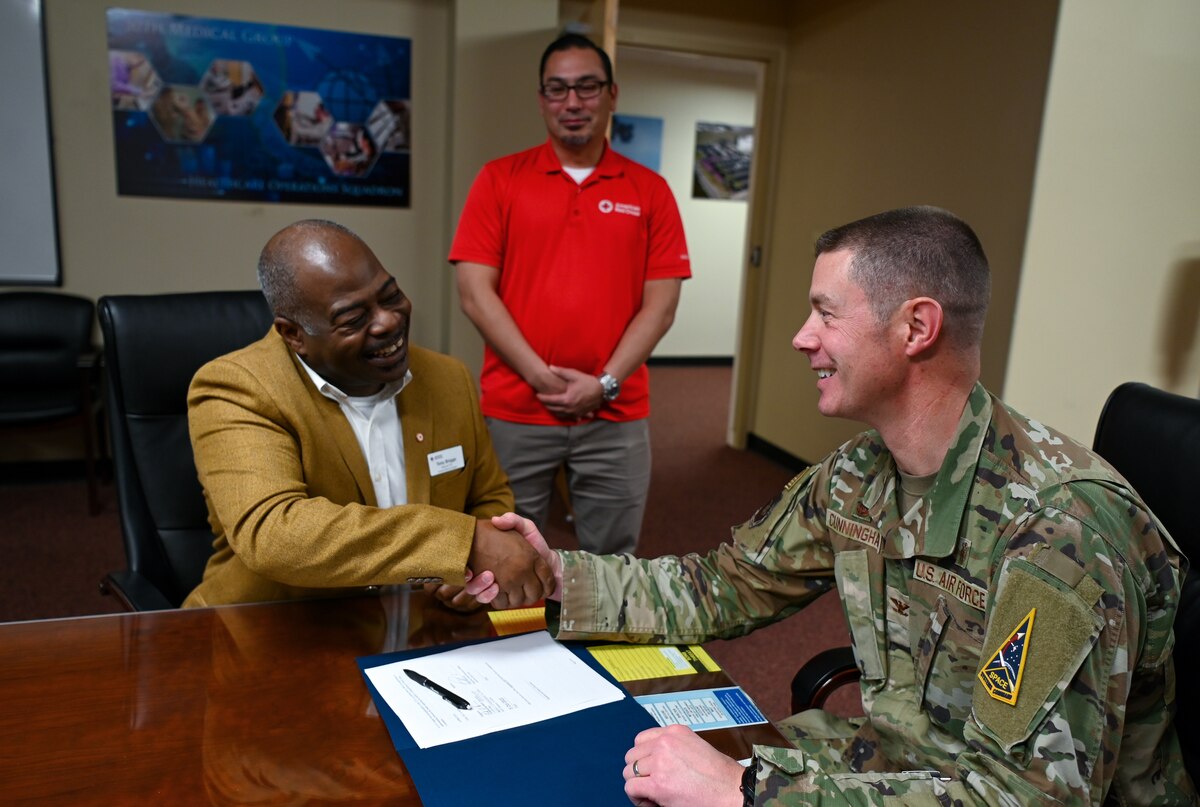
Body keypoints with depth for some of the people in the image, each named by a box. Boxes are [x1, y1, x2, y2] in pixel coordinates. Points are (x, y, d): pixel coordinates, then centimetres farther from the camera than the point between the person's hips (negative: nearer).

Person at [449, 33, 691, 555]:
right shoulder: (500, 180, 2)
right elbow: (474, 292, -4)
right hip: (514, 410, 0)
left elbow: (660, 303, 1)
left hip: (617, 416, 1)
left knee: (611, 563, 11)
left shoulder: (649, 190, 5)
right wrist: (541, 377, -12)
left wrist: (605, 383, -10)